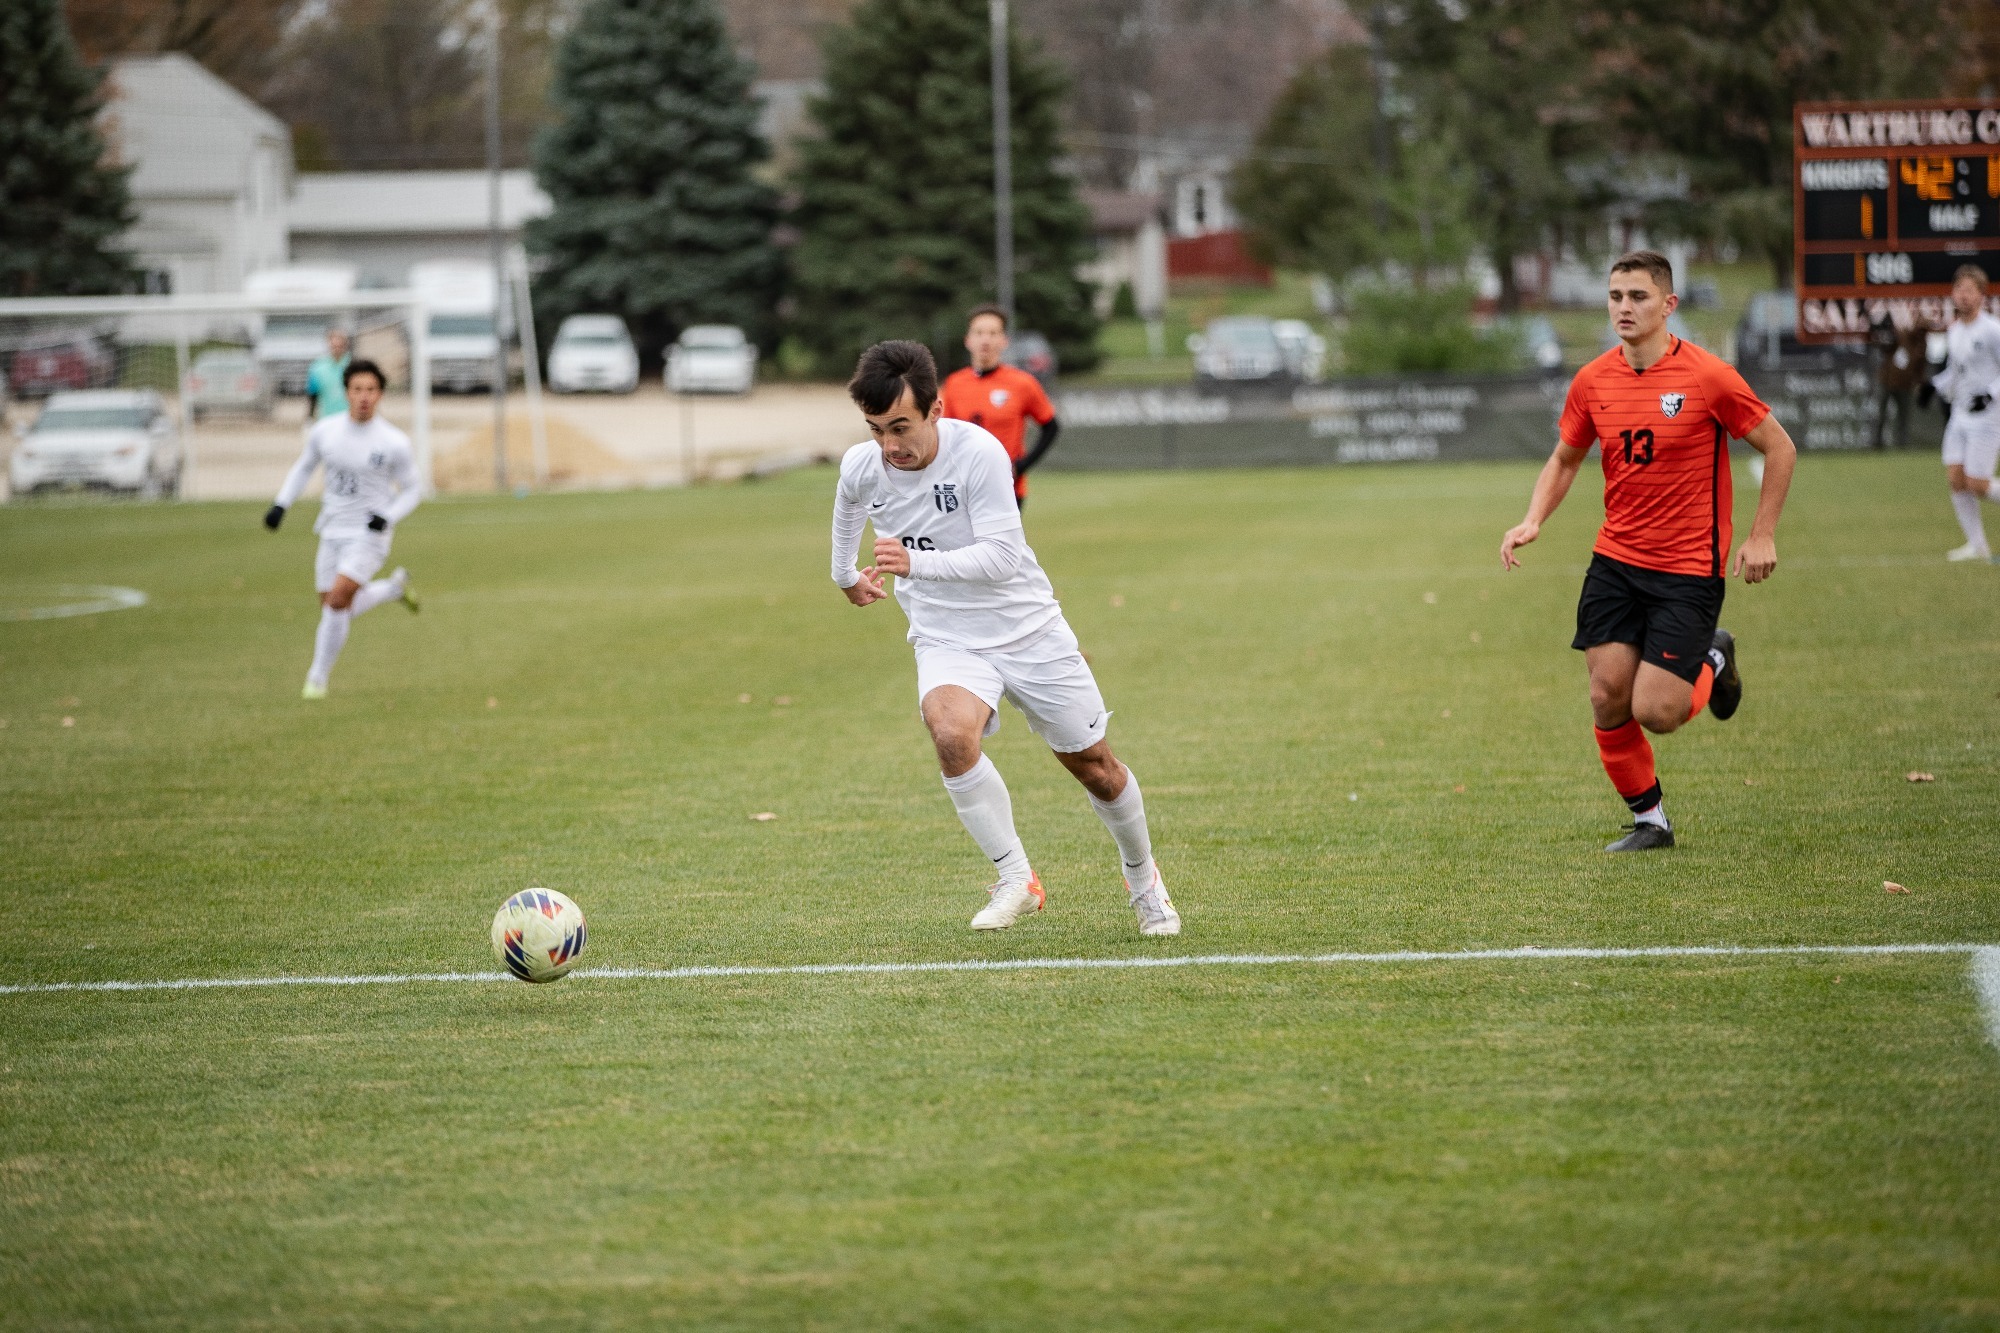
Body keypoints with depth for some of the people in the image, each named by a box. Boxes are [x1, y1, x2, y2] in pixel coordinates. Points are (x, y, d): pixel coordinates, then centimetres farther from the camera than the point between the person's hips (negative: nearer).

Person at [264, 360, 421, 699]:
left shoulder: (394, 443, -11)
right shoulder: (325, 431, -1)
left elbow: (412, 489, 1)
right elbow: (304, 466, 17)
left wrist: (388, 516, -17)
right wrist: (281, 504, 6)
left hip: (369, 535, -5)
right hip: (333, 532, 5)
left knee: (338, 599, -21)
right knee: (332, 610, 9)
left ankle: (317, 679, -5)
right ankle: (395, 587, 36)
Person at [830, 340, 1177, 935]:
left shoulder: (978, 452, -25)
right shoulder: (861, 467, -10)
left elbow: (1002, 556, -29)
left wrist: (916, 562, -41)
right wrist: (845, 573, 33)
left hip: (1027, 628, -2)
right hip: (947, 638, 2)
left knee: (1092, 765, 9)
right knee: (951, 735, -31)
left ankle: (1142, 877, 38)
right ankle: (1016, 879, -17)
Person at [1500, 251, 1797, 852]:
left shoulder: (1708, 375, -12)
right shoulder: (1593, 381, 1)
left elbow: (1779, 448, -3)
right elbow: (1564, 460, 16)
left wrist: (1761, 536, -6)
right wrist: (1533, 520, -2)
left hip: (1688, 568, -4)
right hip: (1615, 562, 4)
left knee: (1655, 712, -11)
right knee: (1608, 700, -4)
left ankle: (1713, 663, 23)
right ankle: (1649, 820, 17)